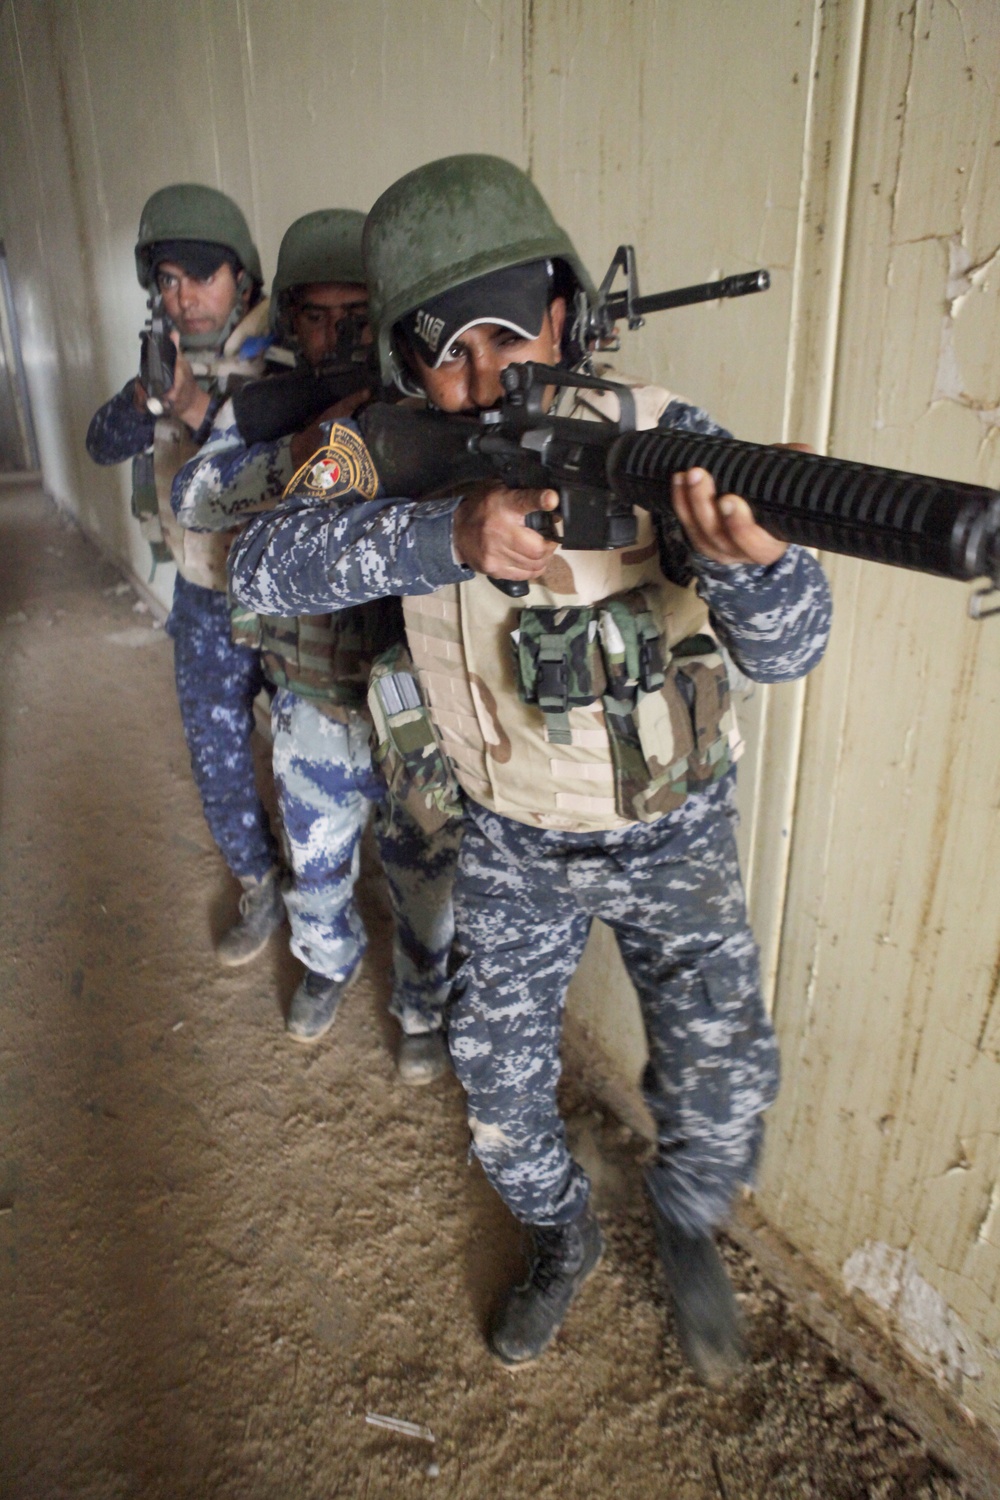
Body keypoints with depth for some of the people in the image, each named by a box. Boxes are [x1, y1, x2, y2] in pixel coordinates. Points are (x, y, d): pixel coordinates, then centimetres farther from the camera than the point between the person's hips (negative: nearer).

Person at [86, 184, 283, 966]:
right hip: (205, 597, 5)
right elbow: (105, 444, -4)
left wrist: (199, 413, -31)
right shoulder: (166, 357, 3)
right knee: (218, 756, 12)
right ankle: (262, 889, 32)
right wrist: (148, 397, -23)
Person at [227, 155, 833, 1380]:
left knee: (721, 1094, -2)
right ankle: (560, 1239, 43)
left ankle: (686, 1223, 35)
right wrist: (448, 534, -45)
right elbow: (263, 563, -28)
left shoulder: (661, 436, -18)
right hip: (512, 843, 2)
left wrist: (746, 557, -50)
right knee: (499, 1088, 11)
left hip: (672, 832, -1)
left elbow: (785, 649, -26)